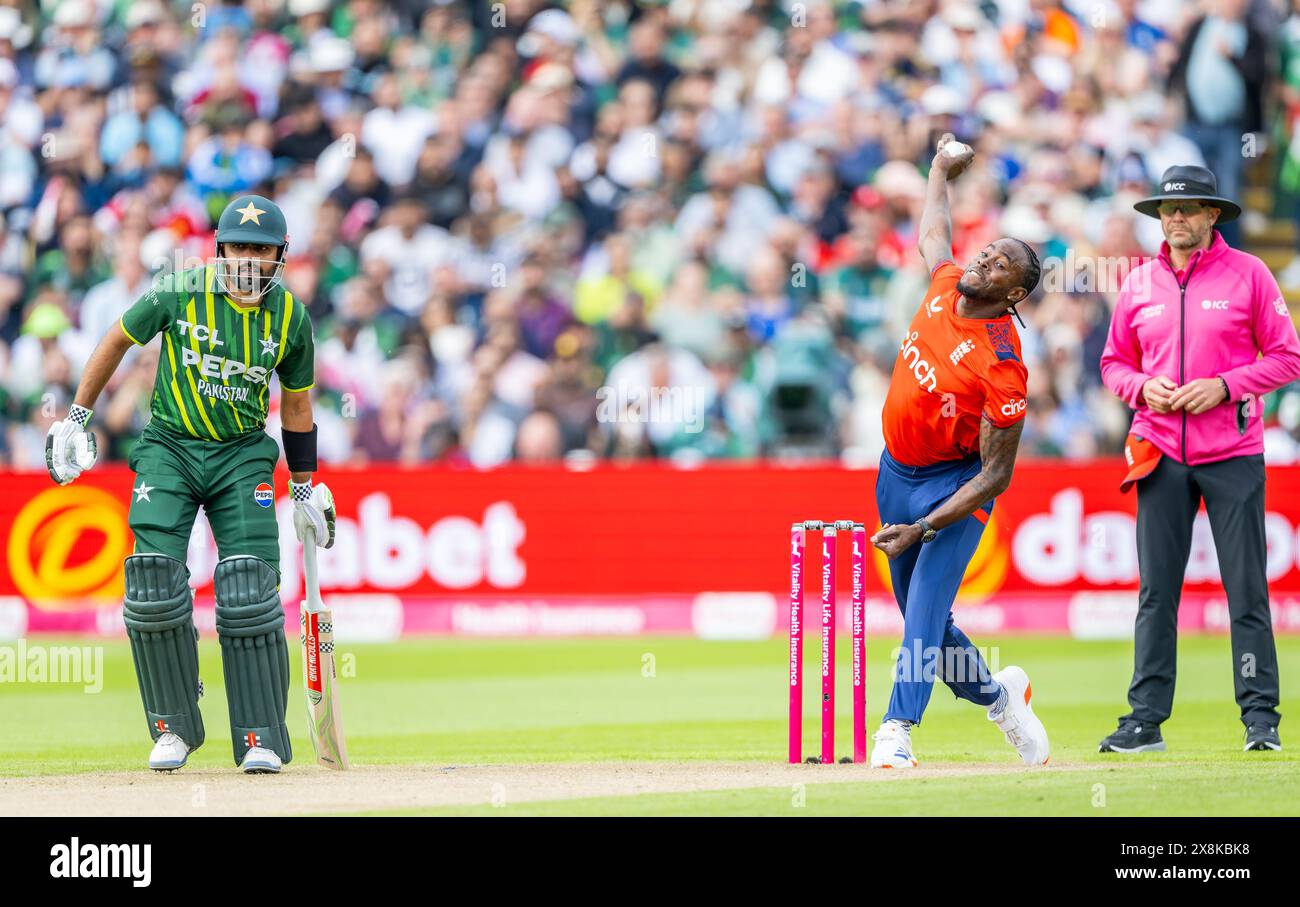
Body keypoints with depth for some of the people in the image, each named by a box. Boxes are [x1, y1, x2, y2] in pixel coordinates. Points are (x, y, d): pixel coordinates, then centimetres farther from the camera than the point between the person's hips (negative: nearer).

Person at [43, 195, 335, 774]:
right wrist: (77, 417, 5)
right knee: (154, 589, -12)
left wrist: (304, 487, 15)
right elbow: (119, 340, 4)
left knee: (250, 596, -12)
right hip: (169, 448, -1)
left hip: (242, 456, 1)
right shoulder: (179, 294, -11)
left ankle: (261, 739, -4)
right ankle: (174, 727, 5)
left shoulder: (291, 318, -4)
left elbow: (297, 404, 10)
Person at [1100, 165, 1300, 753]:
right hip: (1160, 456, 3)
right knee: (1155, 591, 1)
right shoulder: (1139, 284, 10)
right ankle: (1145, 720, 3)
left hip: (1233, 455, -3)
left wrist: (1225, 385, -13)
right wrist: (1144, 388, -5)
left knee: (1247, 589, -3)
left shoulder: (1247, 274, 1)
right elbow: (1114, 363, 16)